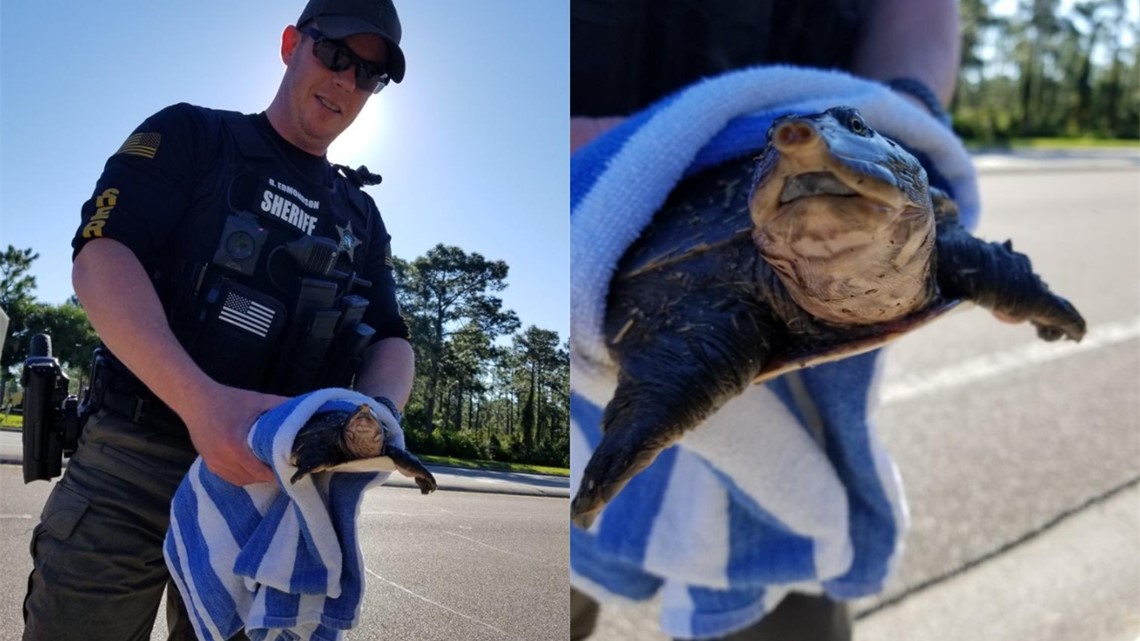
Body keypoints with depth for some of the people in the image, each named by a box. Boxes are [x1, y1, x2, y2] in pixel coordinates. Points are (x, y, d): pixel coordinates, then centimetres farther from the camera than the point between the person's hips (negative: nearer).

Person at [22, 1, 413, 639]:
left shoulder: (362, 218, 15)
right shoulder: (192, 135, 3)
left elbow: (390, 340, 8)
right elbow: (101, 252, -12)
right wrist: (201, 400, -29)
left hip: (263, 484, 4)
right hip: (132, 466, -3)